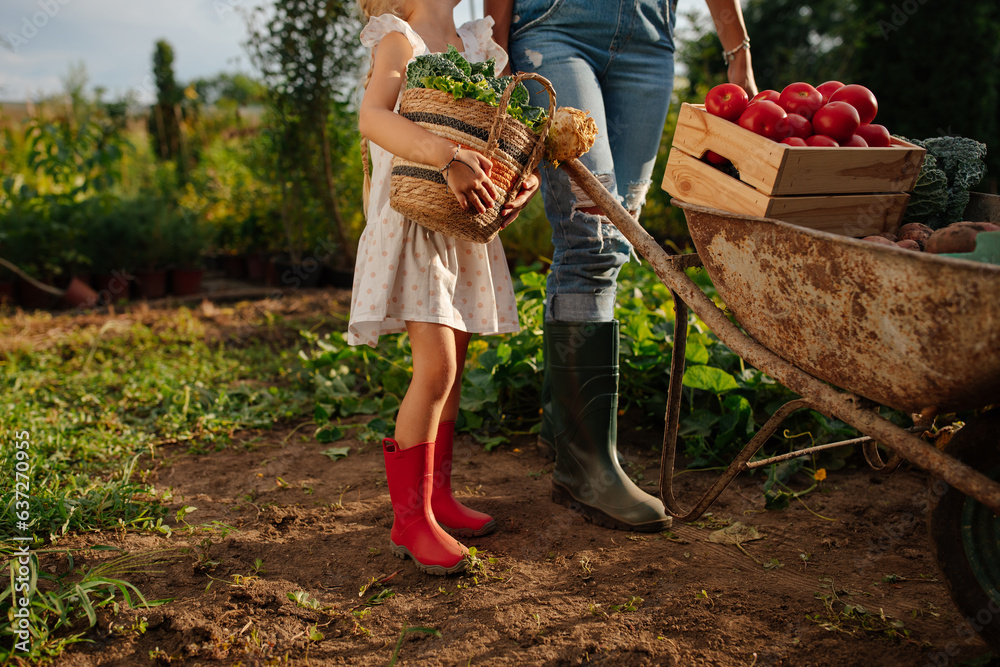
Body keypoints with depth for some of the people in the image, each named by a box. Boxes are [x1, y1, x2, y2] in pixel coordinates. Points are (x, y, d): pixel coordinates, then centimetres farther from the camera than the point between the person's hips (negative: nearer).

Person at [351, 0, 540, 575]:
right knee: (436, 365, -15)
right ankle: (410, 517, -3)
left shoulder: (480, 46, 14)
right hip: (413, 221, -7)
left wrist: (529, 176, -10)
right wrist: (449, 158, -38)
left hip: (467, 227, 7)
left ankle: (437, 495, 24)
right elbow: (372, 118, -24)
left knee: (455, 364, 11)